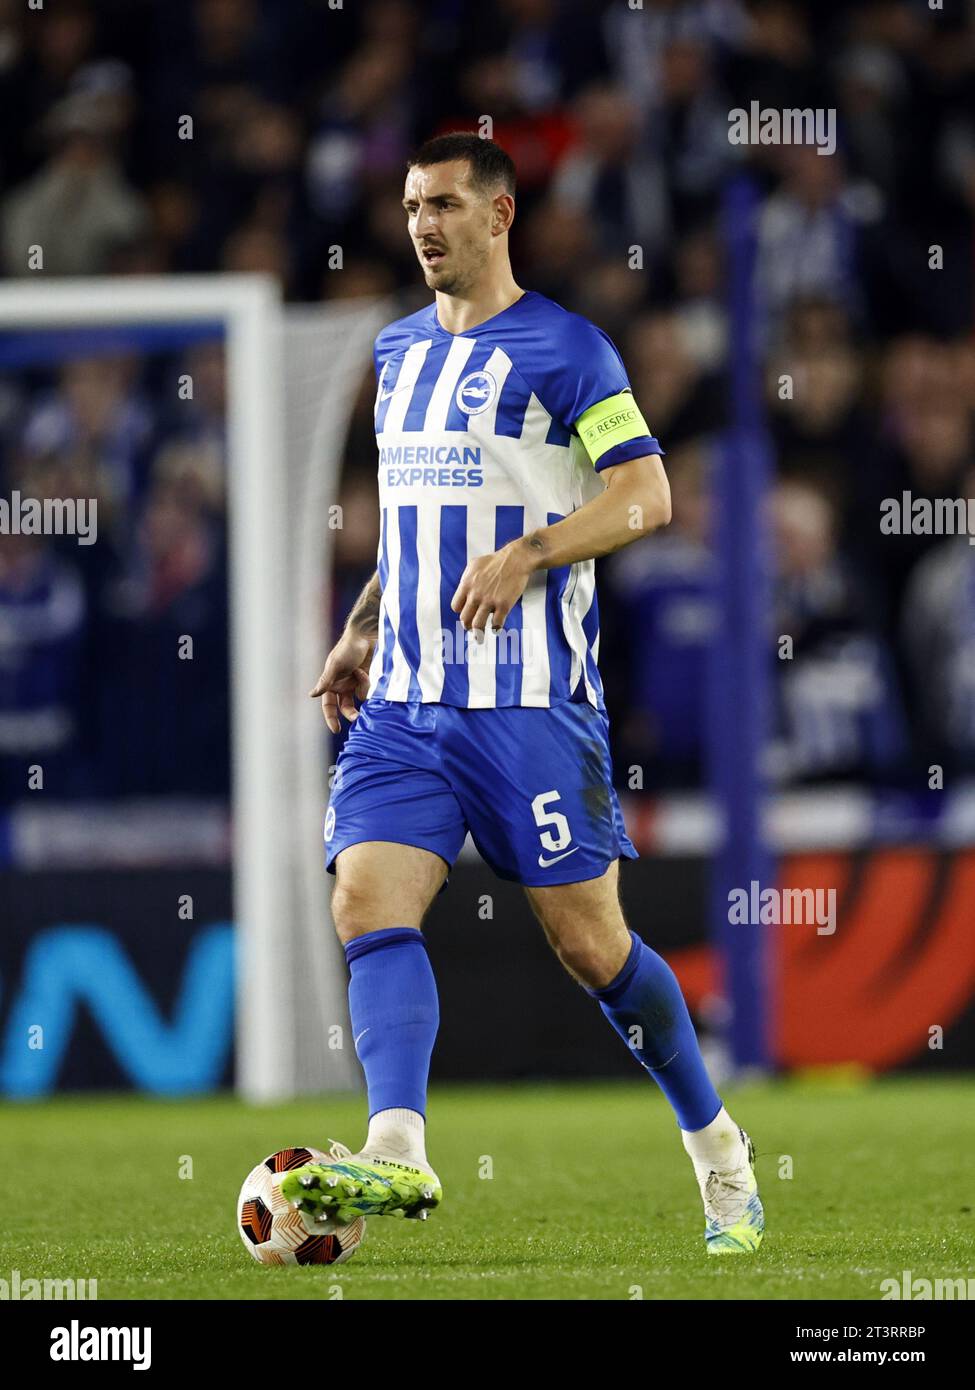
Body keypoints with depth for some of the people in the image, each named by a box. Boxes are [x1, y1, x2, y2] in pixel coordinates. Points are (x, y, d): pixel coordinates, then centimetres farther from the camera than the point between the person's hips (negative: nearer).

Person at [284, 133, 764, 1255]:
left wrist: (527, 553, -22)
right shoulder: (399, 351, 17)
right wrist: (361, 632, 21)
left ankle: (717, 1148, 17)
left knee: (587, 940, -1)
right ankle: (397, 1153, -30)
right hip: (404, 701, 6)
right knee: (368, 899, -17)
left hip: (529, 700, -6)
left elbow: (645, 495, -9)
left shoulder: (562, 348, -4)